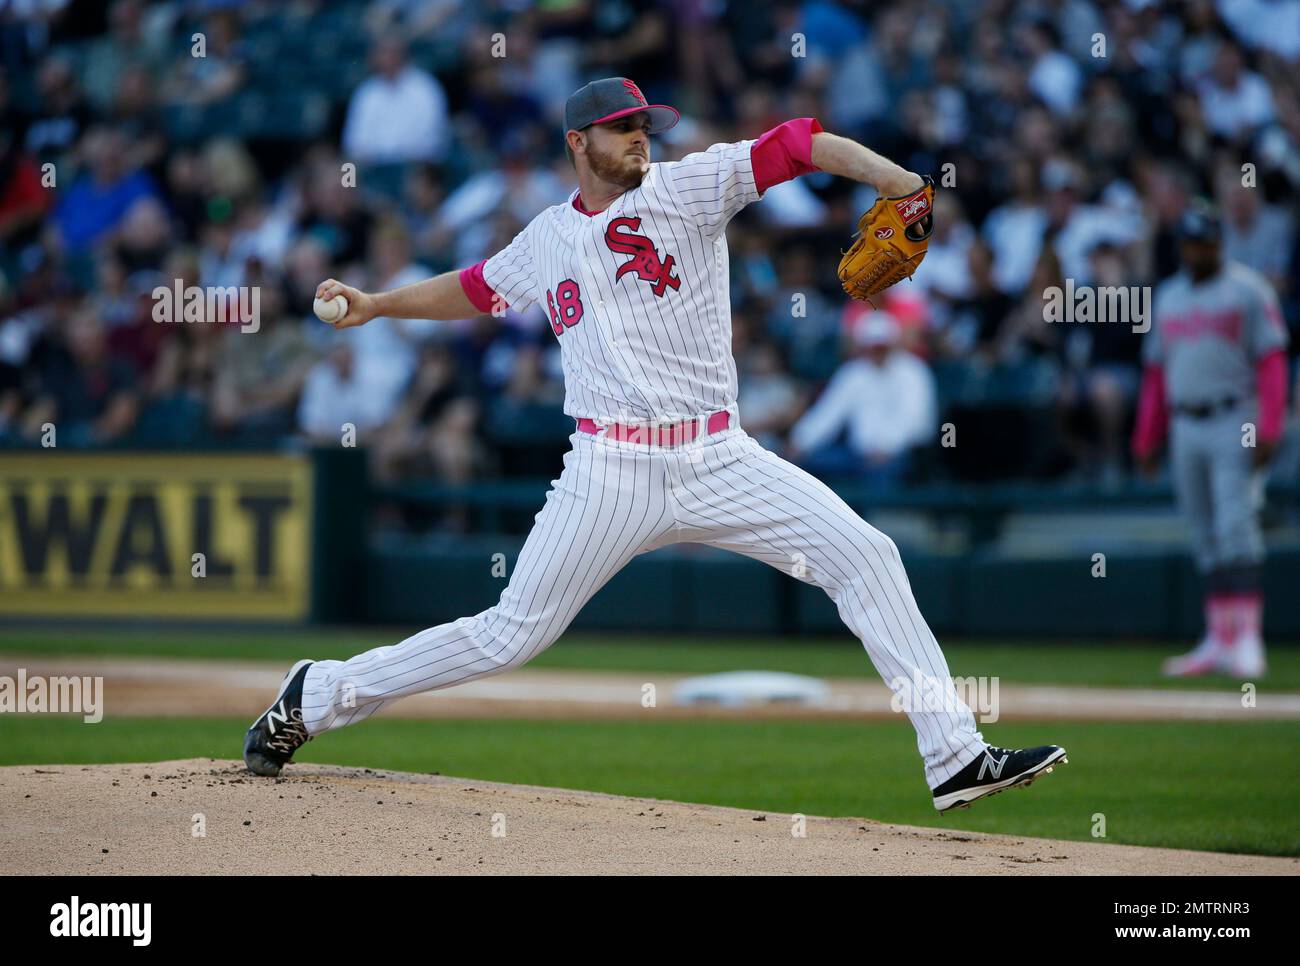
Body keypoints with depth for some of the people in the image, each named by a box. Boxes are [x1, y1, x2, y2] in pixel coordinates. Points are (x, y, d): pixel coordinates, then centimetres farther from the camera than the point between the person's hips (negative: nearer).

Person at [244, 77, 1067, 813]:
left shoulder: (687, 187, 4)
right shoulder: (548, 240, 12)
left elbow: (796, 144, -8)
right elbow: (475, 289, 31)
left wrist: (884, 173, -24)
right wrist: (376, 306, 24)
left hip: (718, 462, 0)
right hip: (611, 473, 0)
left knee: (863, 555, -14)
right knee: (512, 635, -1)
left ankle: (955, 757, -12)